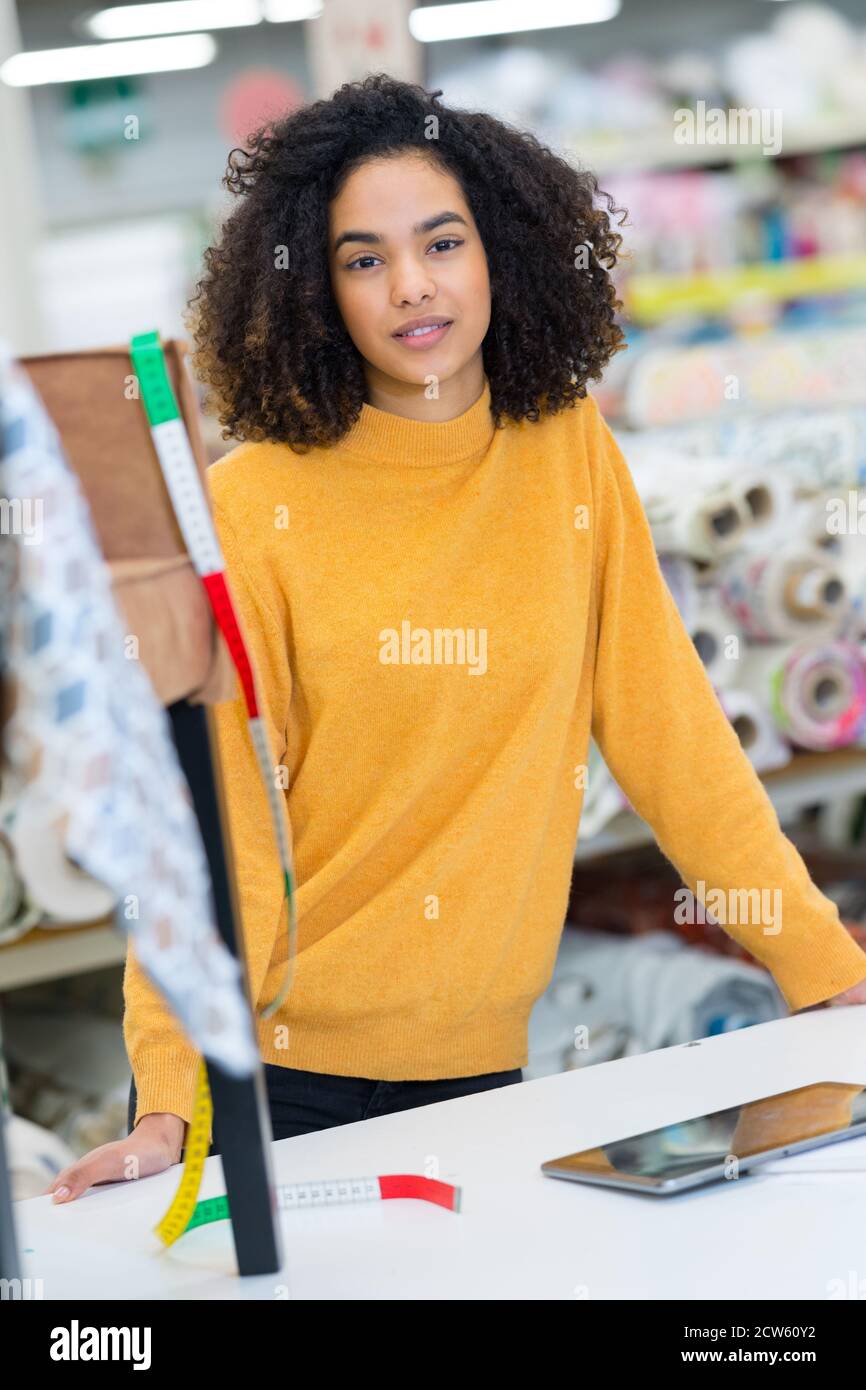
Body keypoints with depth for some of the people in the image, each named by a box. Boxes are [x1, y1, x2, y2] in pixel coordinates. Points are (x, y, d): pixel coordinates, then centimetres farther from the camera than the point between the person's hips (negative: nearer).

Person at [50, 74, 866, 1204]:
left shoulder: (571, 455, -1)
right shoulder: (251, 506, -10)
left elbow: (671, 736, 1)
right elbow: (216, 819, -11)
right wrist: (177, 1094, -20)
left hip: (477, 1061, 3)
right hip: (275, 1066, -2)